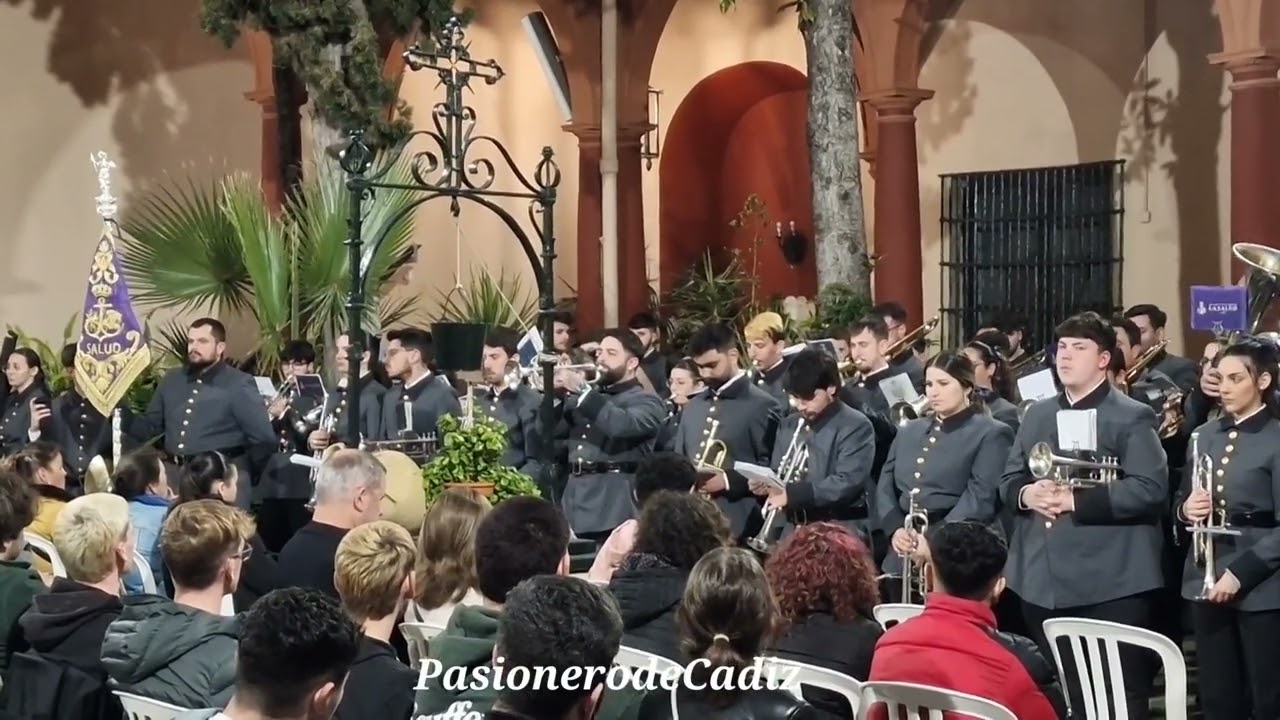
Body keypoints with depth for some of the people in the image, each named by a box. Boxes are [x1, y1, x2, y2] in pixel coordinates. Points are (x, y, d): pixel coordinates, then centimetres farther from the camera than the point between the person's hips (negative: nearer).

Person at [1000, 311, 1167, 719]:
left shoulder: (1132, 417, -3)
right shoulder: (1036, 415, 17)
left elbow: (1150, 488, -14)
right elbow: (1008, 480, 17)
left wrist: (1076, 501, -19)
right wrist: (1025, 493, -7)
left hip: (1110, 585, -6)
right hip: (1042, 582, 6)